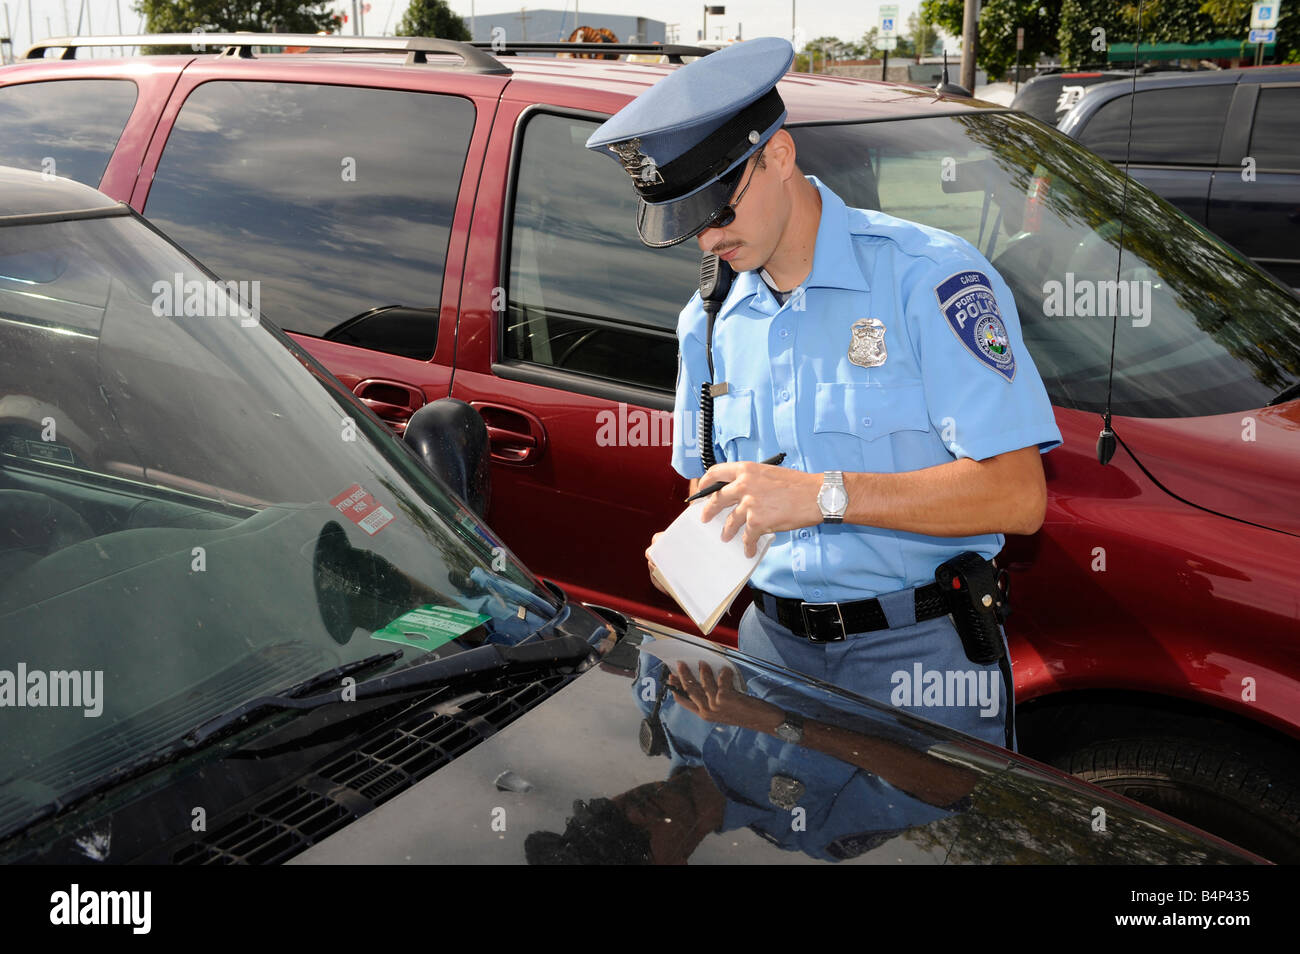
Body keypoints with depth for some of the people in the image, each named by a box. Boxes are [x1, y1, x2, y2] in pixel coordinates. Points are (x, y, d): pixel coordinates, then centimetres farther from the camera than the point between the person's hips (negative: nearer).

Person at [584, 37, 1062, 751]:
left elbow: (1018, 496, -18)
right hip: (773, 646, 5)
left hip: (919, 659, -4)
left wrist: (824, 495, -25)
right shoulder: (709, 324, 9)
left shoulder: (930, 276, -11)